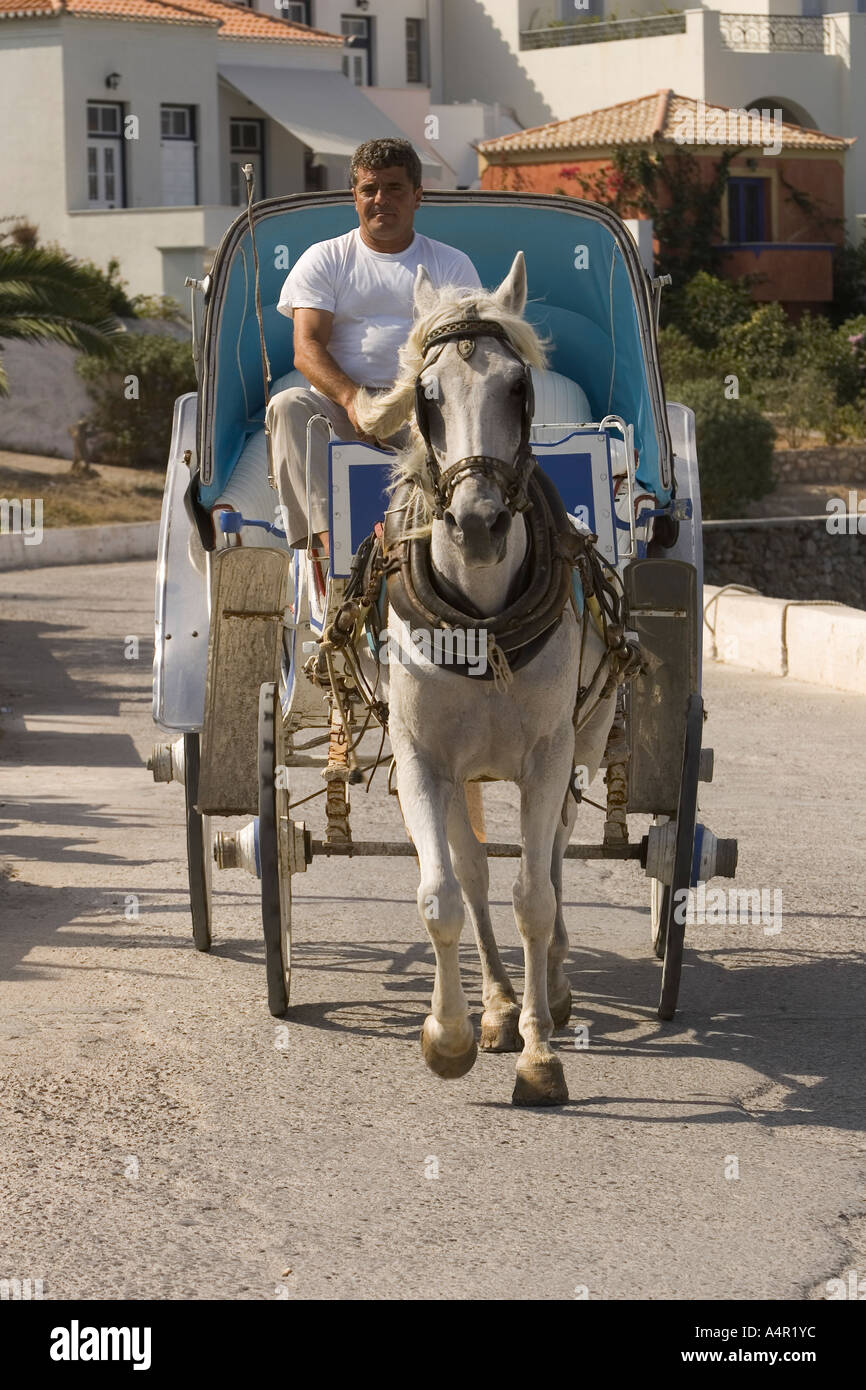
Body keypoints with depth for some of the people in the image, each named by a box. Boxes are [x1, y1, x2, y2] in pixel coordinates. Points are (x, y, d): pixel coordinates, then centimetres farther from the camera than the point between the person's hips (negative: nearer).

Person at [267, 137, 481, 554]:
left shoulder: (452, 265, 16)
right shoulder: (323, 260, 14)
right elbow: (306, 348, 0)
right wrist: (350, 398, -21)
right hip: (343, 408, 0)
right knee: (288, 406, -32)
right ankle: (331, 540, -46)